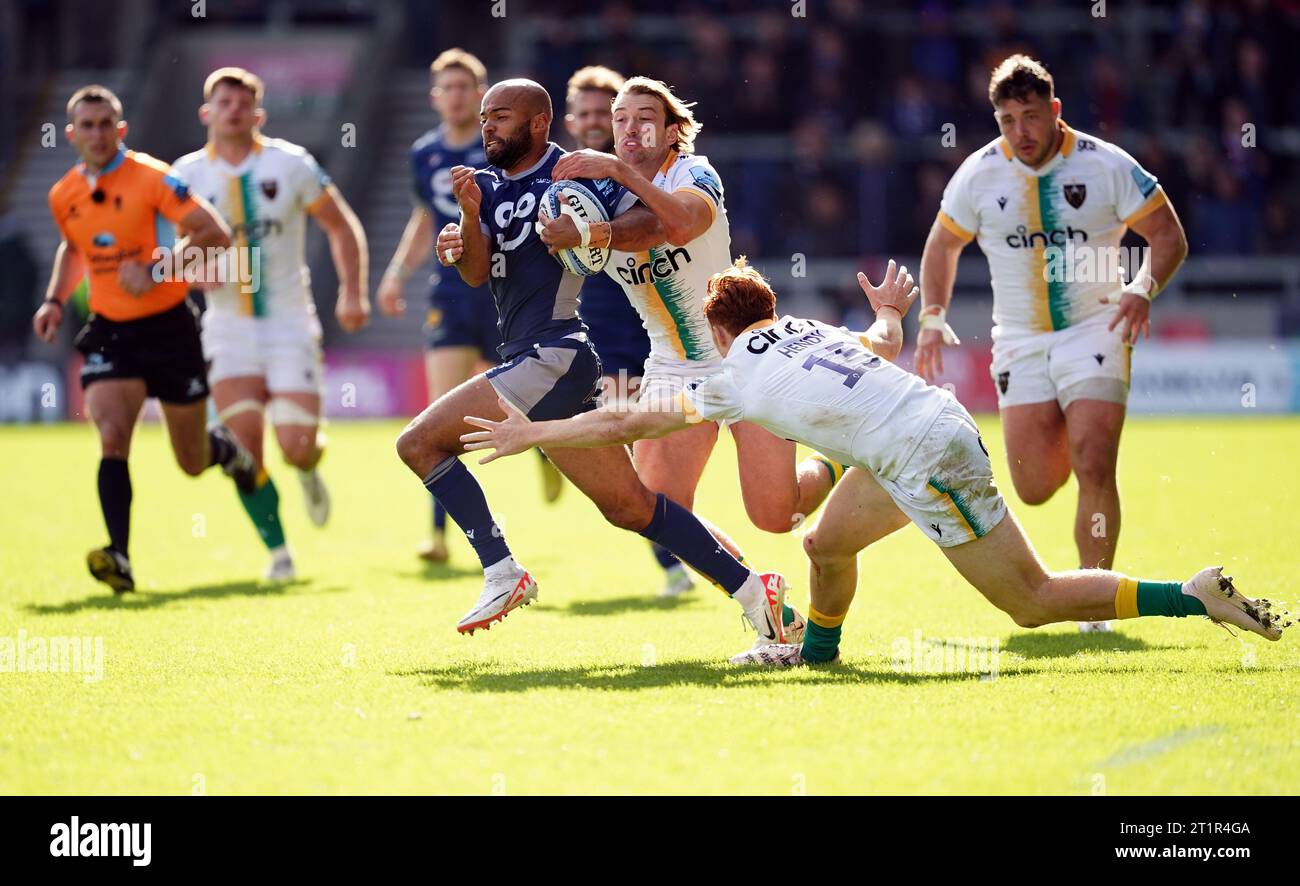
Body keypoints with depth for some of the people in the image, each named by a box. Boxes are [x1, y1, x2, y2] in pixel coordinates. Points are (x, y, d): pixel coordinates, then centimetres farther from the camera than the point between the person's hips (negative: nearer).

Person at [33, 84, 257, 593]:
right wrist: (55, 301, 10)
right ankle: (119, 559, -27)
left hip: (168, 327, -3)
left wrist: (156, 270, -27)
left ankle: (225, 447, 46)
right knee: (112, 437, -22)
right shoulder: (63, 197, 3)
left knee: (192, 463, 8)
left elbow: (215, 233, -19)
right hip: (109, 330, 3)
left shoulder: (152, 178, -13)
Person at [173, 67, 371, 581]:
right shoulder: (187, 174, 1)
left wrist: (352, 293, -6)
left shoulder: (290, 164, -3)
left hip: (289, 322, -1)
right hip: (229, 325, 1)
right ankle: (278, 552, 1)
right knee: (244, 443, -13)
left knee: (296, 445, -11)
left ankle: (309, 471, 27)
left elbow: (342, 227, 5)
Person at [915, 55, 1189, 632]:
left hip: (1095, 330, -2)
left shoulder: (1105, 165, -9)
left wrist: (1143, 289, -21)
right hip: (1020, 341, 3)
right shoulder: (979, 174, -2)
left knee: (1093, 466, -18)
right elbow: (944, 244, 13)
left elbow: (1169, 236, -3)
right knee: (1034, 488, -1)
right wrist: (932, 317, 1)